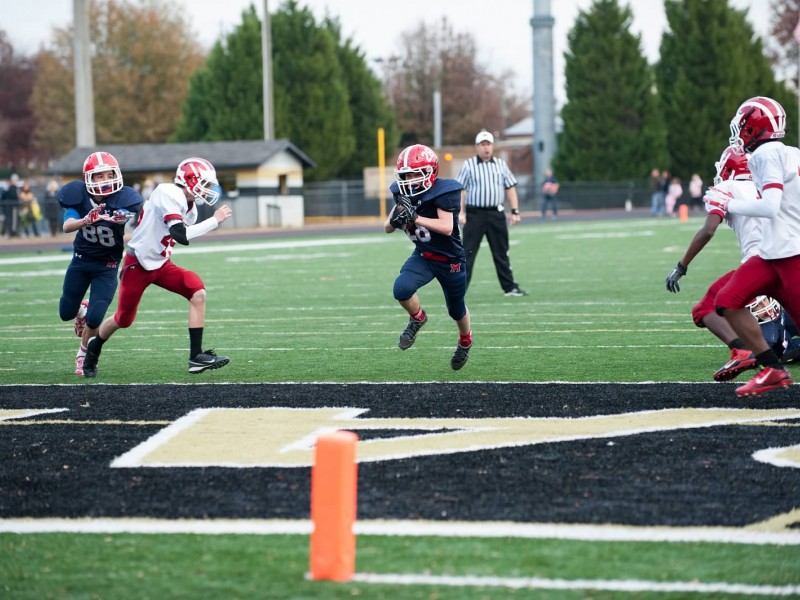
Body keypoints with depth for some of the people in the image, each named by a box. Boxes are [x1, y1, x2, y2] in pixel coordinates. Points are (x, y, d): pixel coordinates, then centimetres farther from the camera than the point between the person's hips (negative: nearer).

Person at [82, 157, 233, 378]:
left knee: (198, 291, -16)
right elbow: (182, 236, -32)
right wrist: (214, 221, -28)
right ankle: (93, 349, 39)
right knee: (123, 320, 7)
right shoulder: (169, 194, -23)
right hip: (137, 264, -7)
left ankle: (196, 356, -16)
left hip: (161, 265, 7)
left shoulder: (190, 209, 4)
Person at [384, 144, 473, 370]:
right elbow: (387, 228, 0)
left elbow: (447, 227, -33)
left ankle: (465, 341, 49)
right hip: (423, 256, 4)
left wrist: (415, 218, -40)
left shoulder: (443, 192, -24)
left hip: (450, 260, -4)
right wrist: (395, 221, -24)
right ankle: (417, 318, 7)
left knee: (456, 310, 15)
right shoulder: (404, 193, -7)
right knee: (402, 289, -26)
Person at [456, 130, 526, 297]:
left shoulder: (501, 164, 10)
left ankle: (510, 287, 15)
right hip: (475, 214, -3)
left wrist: (515, 211, 5)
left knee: (501, 252, 9)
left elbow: (510, 188, 12)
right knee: (468, 252, -5)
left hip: (496, 214, 3)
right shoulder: (468, 165, 0)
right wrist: (460, 212, -11)